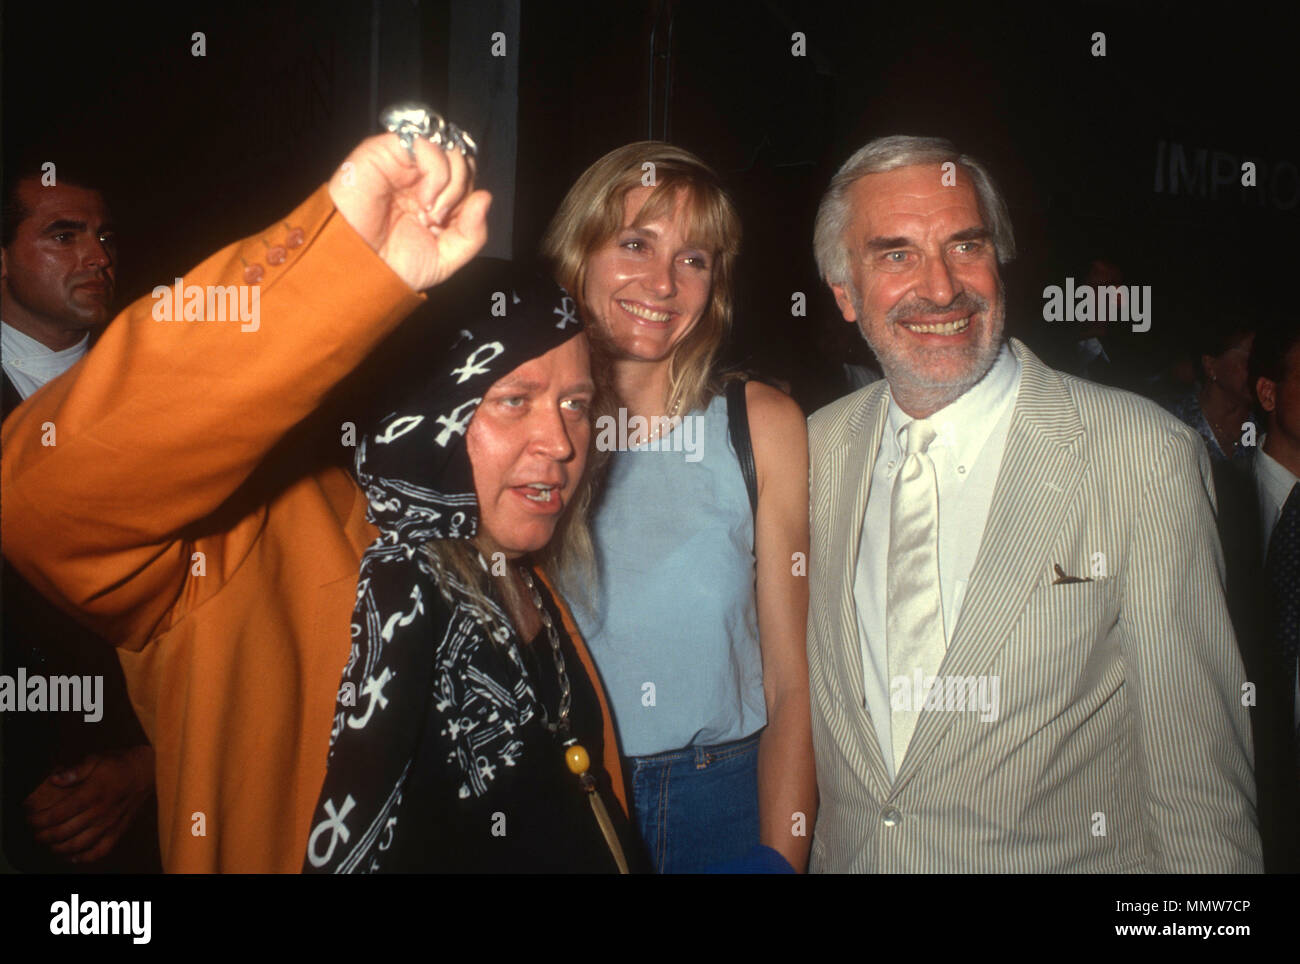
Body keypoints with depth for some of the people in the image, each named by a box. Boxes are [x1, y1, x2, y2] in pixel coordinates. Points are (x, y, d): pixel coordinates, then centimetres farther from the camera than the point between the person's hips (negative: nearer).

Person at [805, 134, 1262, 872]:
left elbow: (1199, 777, -14)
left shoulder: (1148, 457, -18)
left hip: (1066, 857, -3)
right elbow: (799, 712, 4)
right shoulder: (815, 449, -5)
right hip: (845, 854, 4)